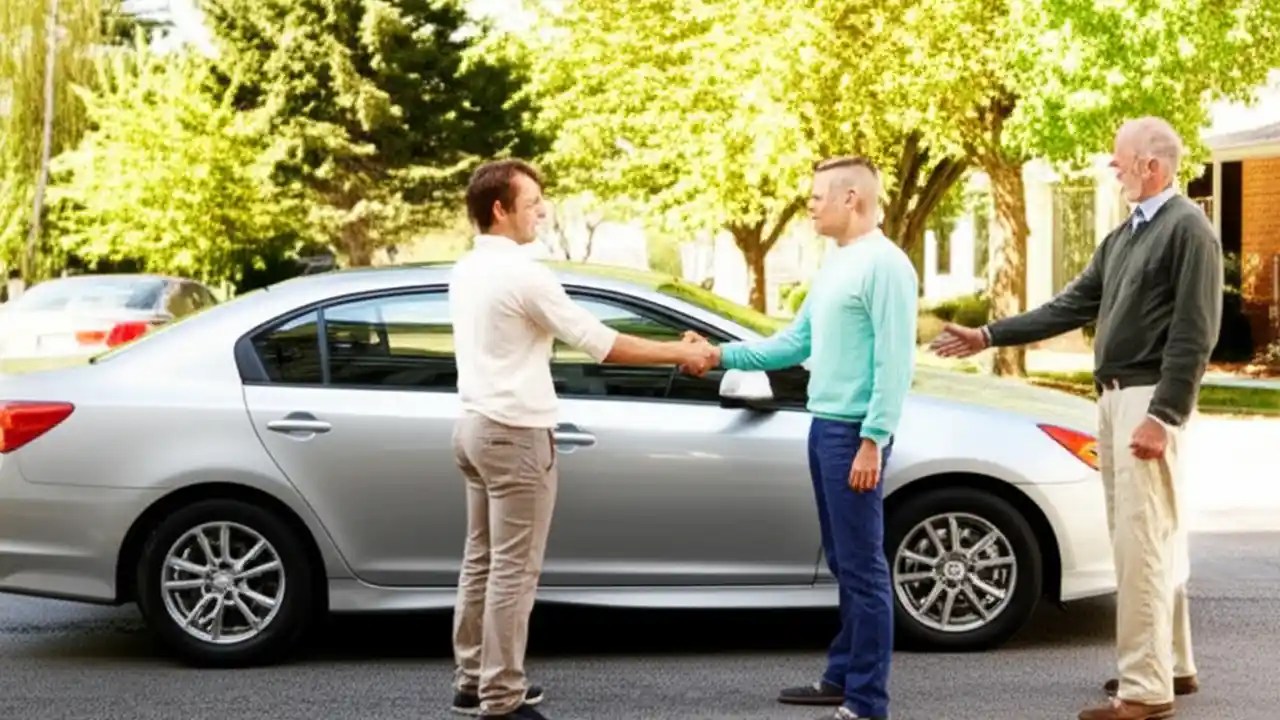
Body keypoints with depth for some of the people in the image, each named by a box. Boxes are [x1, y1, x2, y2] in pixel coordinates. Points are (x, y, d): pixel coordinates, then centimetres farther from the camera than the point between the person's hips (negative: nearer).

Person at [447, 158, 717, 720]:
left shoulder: (466, 270, 10)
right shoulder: (522, 274, -18)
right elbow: (600, 343, -15)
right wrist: (679, 353, -5)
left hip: (475, 425, 10)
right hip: (514, 433, -9)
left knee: (482, 561, 14)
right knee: (513, 570, -5)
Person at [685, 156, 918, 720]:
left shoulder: (884, 264, -13)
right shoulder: (833, 265, 16)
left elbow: (894, 363, -18)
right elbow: (795, 342, 20)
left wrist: (872, 440, -21)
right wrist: (723, 355, 13)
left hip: (854, 432, -10)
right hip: (823, 425, 10)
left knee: (863, 566, -6)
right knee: (843, 563, 16)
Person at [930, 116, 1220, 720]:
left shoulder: (1188, 229, -10)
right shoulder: (1122, 236, 17)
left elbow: (1194, 334, -16)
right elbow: (1071, 307, 18)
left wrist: (1163, 415, -22)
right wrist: (988, 336, 15)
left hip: (1148, 398, -9)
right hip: (1114, 397, 9)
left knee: (1141, 540, -10)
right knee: (1149, 537, 15)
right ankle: (1171, 663, 25)